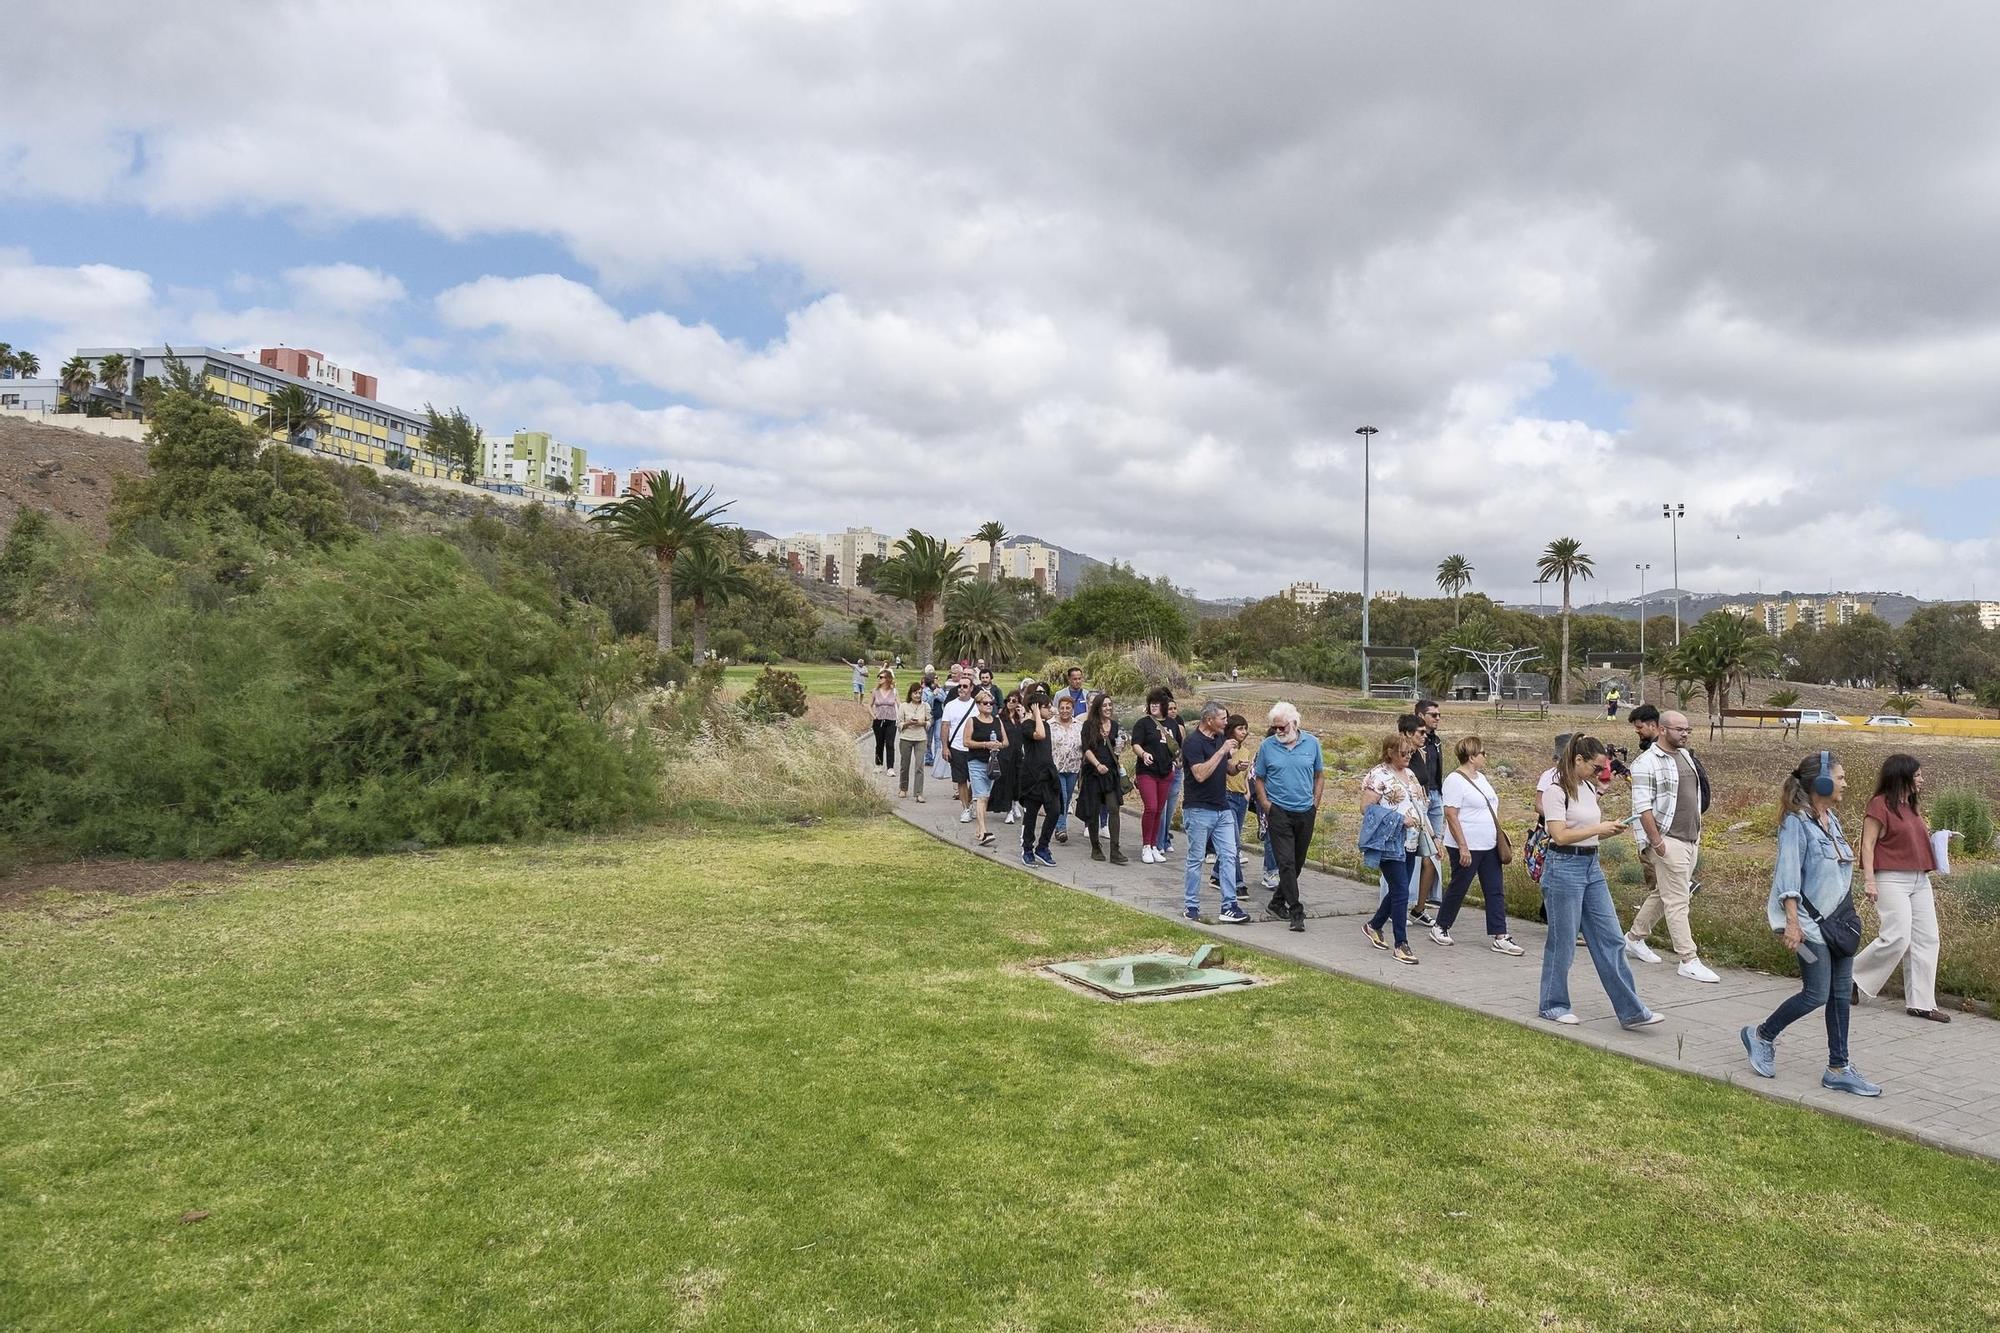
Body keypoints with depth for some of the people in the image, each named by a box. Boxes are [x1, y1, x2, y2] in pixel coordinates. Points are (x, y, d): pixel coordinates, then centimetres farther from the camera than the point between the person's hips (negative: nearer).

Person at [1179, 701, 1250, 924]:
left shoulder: (1221, 738, 10)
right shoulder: (1193, 741, -14)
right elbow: (1200, 774, -25)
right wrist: (1222, 751, -24)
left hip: (1222, 808, 7)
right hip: (1200, 809, -7)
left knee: (1229, 856, 1)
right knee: (1196, 859, 3)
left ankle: (1229, 906, 3)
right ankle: (1191, 906, 13)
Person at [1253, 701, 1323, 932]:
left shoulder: (1312, 743, 2)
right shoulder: (1267, 746, -2)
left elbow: (1319, 776, 11)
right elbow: (1258, 779, 5)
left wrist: (1315, 804, 3)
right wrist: (1266, 805, -7)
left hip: (1305, 812, 3)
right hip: (1279, 812, -3)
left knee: (1297, 862, 12)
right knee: (1286, 862, -9)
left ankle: (1278, 901, 28)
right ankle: (1296, 911, -7)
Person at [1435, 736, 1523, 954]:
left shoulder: (1480, 777, 12)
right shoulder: (1455, 780, -16)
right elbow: (1451, 815, -20)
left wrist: (1498, 833, 18)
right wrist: (1463, 847, -22)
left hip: (1489, 846, 9)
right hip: (1467, 847, -9)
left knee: (1496, 891, 5)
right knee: (1458, 888, 4)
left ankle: (1500, 937, 7)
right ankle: (1440, 928, 21)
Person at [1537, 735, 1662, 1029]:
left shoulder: (1589, 788, 12)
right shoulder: (1557, 791, -13)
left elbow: (1589, 833, 17)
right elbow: (1560, 835, -20)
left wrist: (1611, 830, -2)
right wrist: (1599, 828, -16)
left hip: (1592, 867, 8)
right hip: (1564, 868, -8)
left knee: (1610, 938, 6)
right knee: (1562, 941, 2)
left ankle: (1631, 1010, 10)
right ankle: (1553, 1005, 17)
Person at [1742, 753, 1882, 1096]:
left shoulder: (1831, 820, 11)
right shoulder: (1796, 822, -14)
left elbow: (1838, 871, 19)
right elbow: (1788, 875, -18)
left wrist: (1849, 915, 20)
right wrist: (1792, 922, -23)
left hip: (1839, 919, 8)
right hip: (1812, 922, -8)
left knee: (1840, 994, 8)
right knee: (1816, 994, -5)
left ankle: (1839, 1069, 14)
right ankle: (1761, 1036, 14)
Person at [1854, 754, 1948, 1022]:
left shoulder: (1911, 806, 18)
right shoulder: (1880, 805, -8)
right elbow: (1868, 844, -11)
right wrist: (1869, 880, -18)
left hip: (1919, 880, 9)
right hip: (1892, 880, -9)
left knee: (1927, 939, 4)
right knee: (1897, 938, -15)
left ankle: (1920, 1003, 9)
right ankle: (1852, 976, 3)